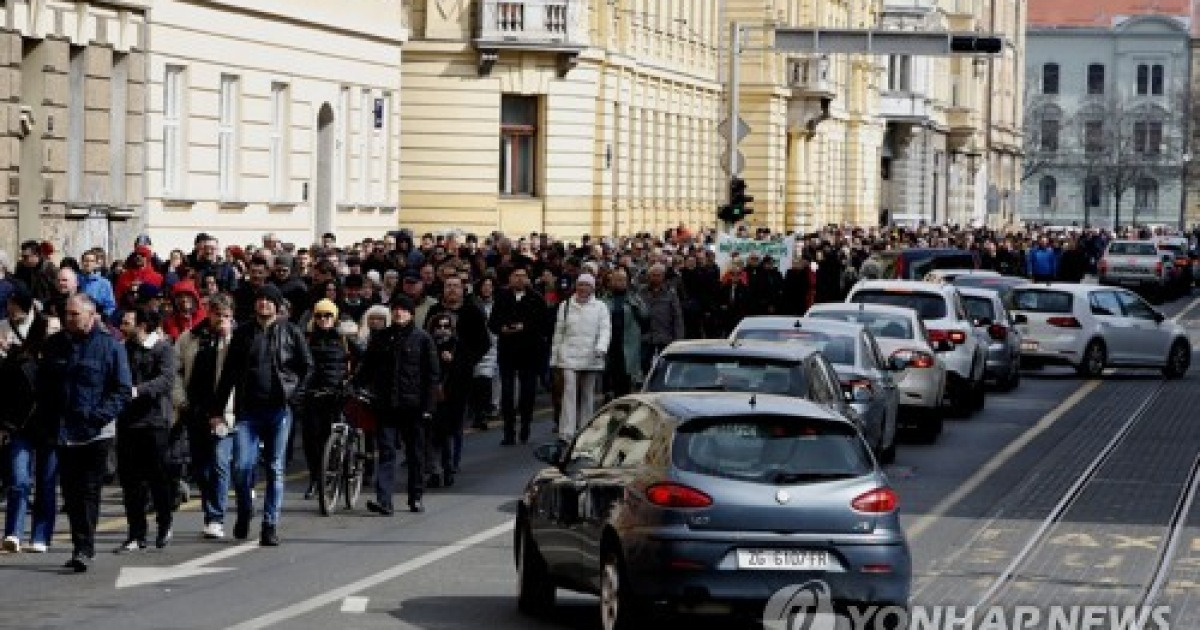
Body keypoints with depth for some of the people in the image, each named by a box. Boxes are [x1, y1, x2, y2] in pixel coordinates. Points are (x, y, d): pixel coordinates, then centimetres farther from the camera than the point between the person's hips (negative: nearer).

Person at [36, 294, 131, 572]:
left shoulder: (110, 346, -5)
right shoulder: (54, 345, 9)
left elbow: (123, 390, -5)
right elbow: (43, 385, 17)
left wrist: (100, 416, -16)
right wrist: (46, 419, 5)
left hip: (96, 433, -5)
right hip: (64, 432, 5)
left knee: (89, 492, -7)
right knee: (70, 492, 8)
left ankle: (84, 549, -8)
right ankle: (81, 547, 17)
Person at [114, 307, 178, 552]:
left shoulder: (163, 348, -4)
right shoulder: (124, 348, 13)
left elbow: (166, 380, -18)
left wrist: (138, 390, -31)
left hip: (154, 419, -5)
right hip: (127, 419, 5)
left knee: (157, 475, 0)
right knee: (129, 478, 2)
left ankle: (164, 525, 22)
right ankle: (136, 535, 8)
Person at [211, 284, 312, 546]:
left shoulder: (290, 332, 5)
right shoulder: (243, 333, 9)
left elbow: (306, 366, 12)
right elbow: (228, 372, 10)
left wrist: (294, 392, 0)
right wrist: (217, 408, 6)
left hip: (279, 408, -1)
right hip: (248, 409, 1)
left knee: (275, 469, 1)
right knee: (241, 466, -8)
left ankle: (270, 525, 5)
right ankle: (244, 512, 17)